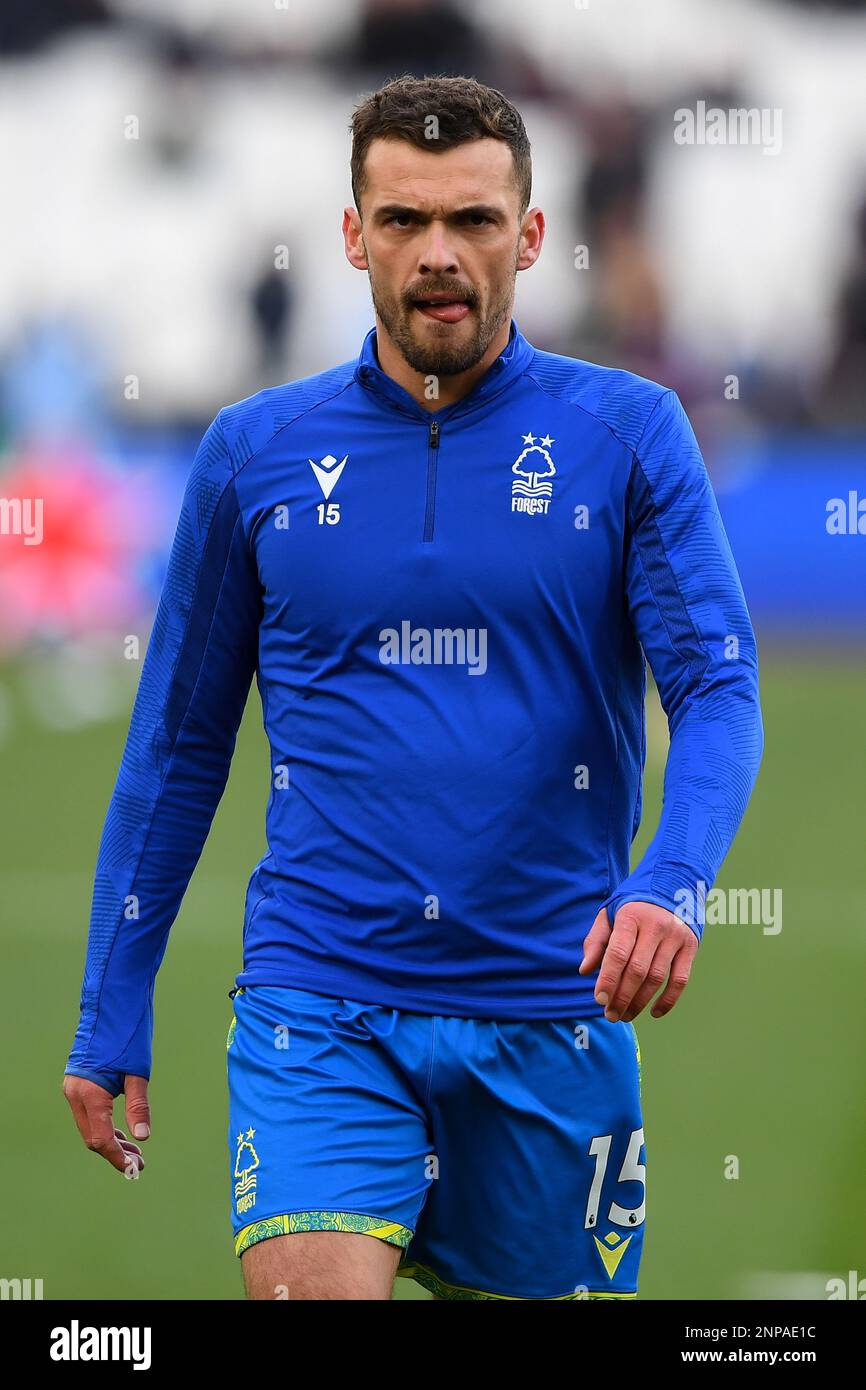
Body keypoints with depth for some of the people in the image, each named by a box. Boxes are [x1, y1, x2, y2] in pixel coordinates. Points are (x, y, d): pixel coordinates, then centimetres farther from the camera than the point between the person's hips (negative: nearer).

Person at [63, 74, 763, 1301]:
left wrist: (670, 883, -27)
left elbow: (720, 685, -7)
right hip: (318, 1013, 0)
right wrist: (111, 1016, 10)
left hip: (550, 1014, 0)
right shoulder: (255, 453, 5)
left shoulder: (628, 434, 1)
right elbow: (179, 742, 12)